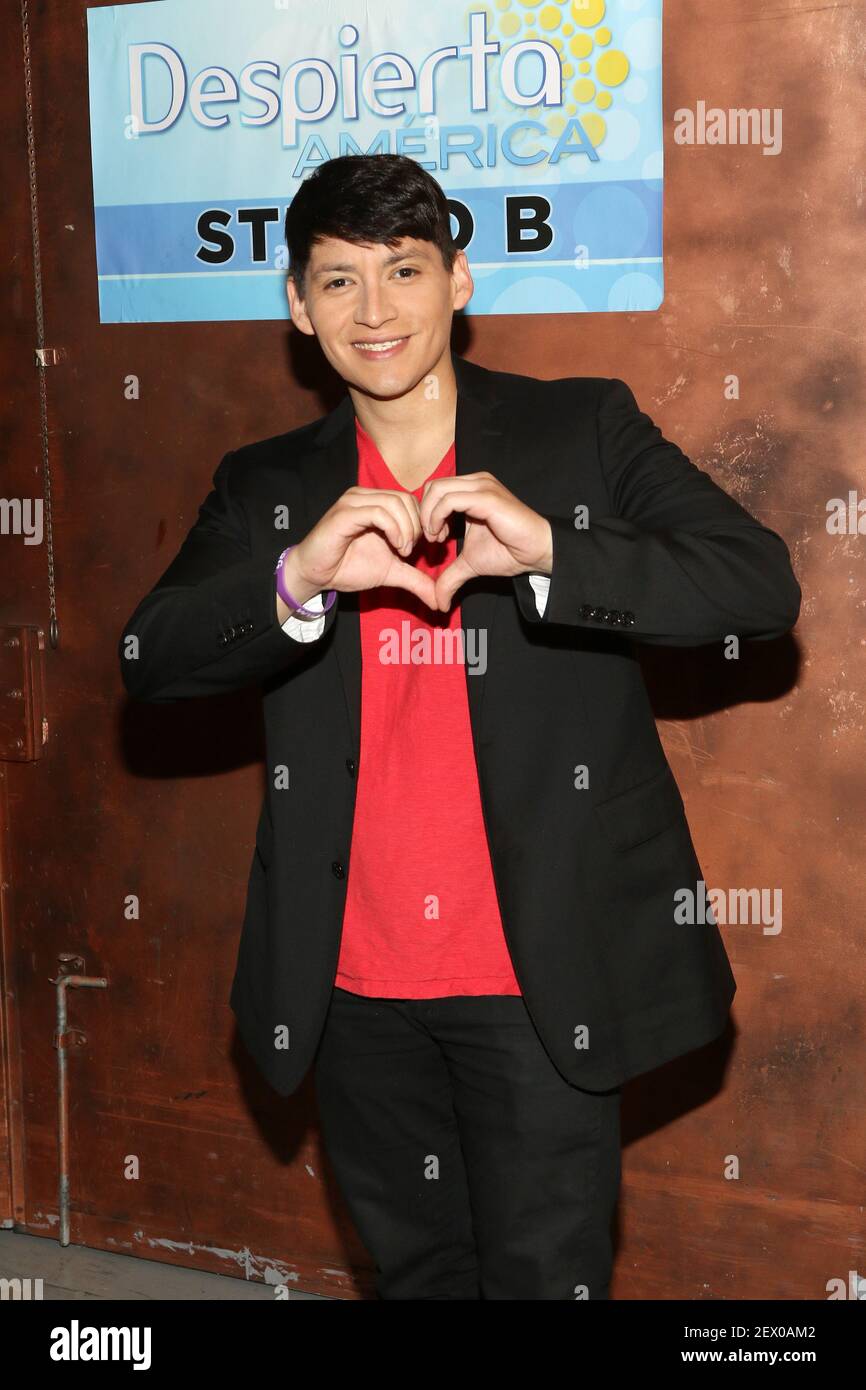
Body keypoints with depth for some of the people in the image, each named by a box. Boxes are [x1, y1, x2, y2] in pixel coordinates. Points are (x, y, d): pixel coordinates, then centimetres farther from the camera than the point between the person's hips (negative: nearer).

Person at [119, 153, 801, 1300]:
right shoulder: (269, 487, 8)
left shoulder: (584, 430, 0)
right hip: (353, 984, 3)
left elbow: (763, 588, -11)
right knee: (416, 1270, 19)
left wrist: (549, 546, -27)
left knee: (545, 1275, 4)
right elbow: (150, 660, -4)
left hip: (543, 978, -3)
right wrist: (297, 578, -24)